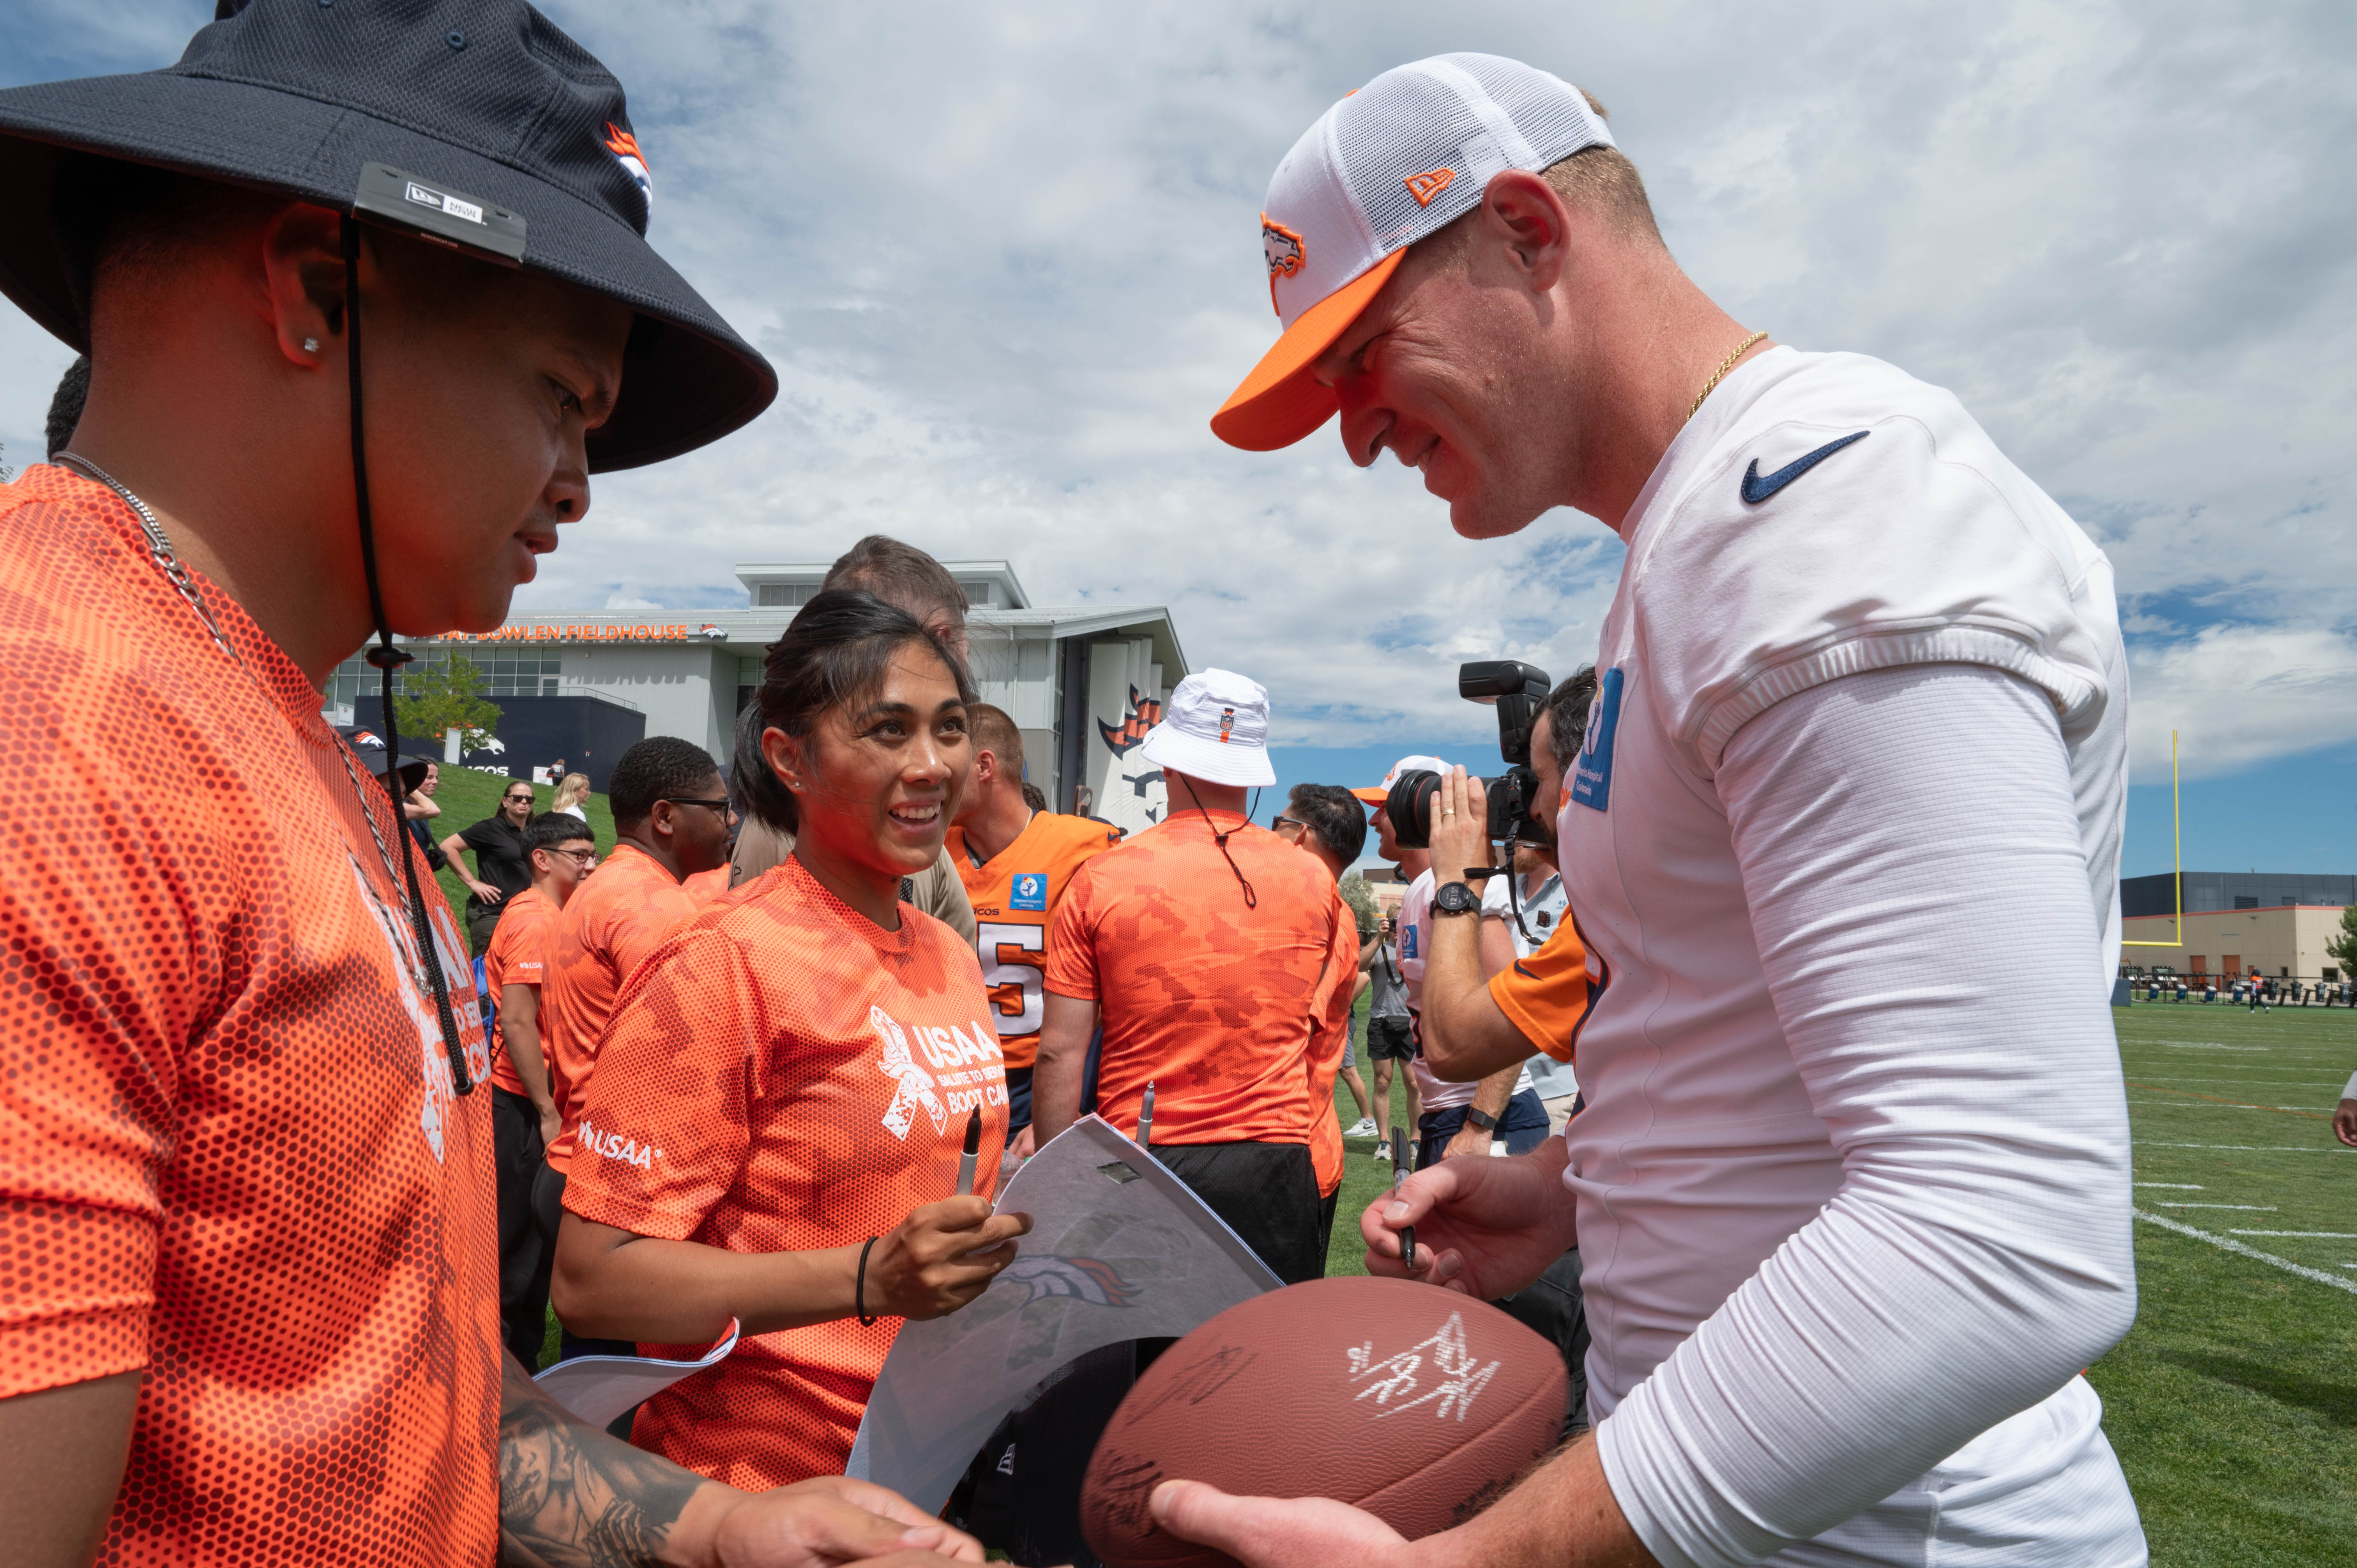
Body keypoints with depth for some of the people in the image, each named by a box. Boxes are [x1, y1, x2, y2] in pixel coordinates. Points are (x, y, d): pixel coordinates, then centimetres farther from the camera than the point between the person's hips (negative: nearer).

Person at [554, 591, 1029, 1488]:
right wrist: (871, 1279, -29)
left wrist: (1036, 1216, 0)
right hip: (766, 1481, -6)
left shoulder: (951, 958, 5)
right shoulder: (723, 966, -18)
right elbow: (591, 1278, -22)